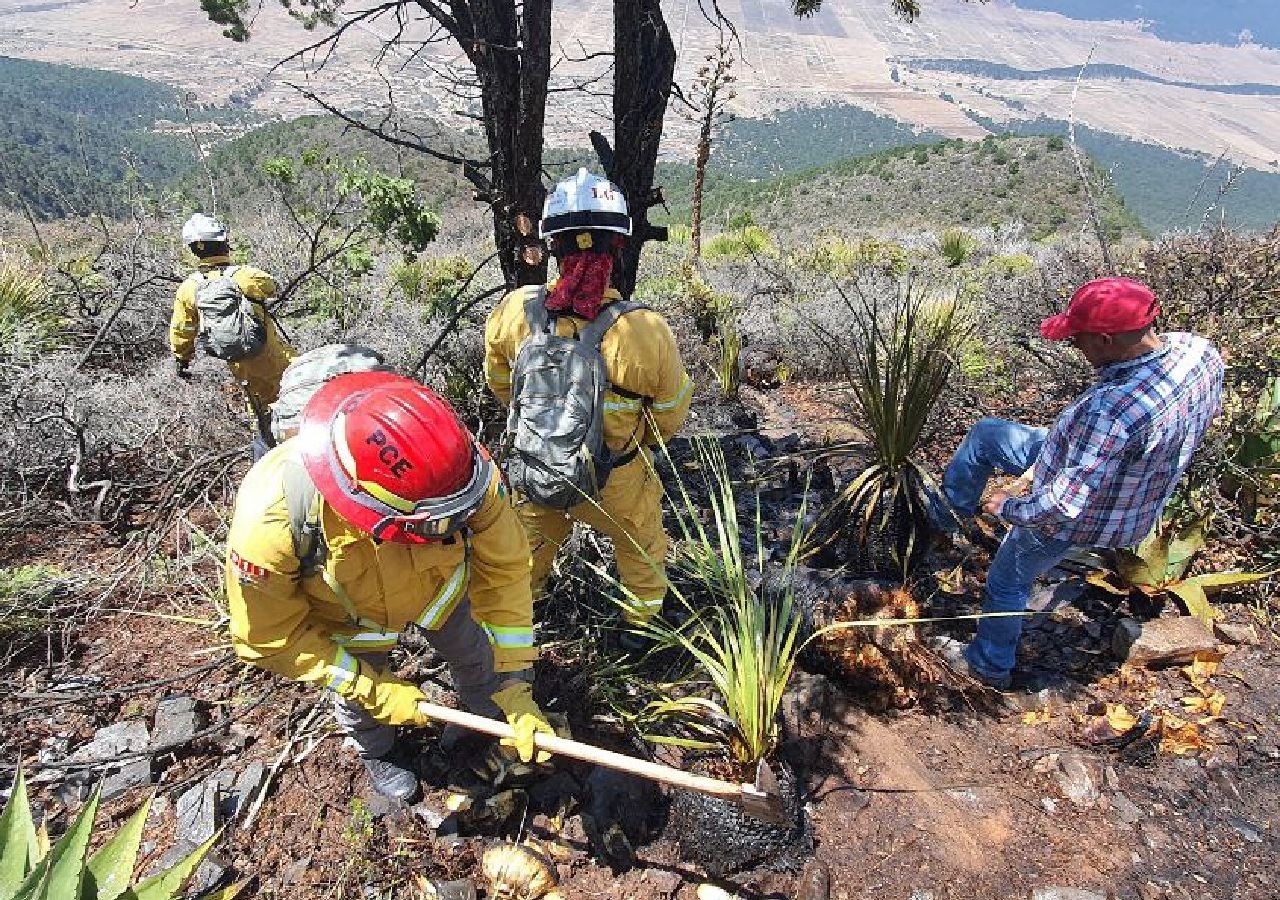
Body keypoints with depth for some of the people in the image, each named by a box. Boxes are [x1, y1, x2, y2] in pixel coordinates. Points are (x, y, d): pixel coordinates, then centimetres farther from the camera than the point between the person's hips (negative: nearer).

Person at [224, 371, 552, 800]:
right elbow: (270, 639, -25)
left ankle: (491, 721, 62)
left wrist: (515, 685, -28)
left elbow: (503, 569, -29)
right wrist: (372, 690, -24)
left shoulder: (462, 467, -42)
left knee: (478, 657, 26)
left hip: (440, 587, 1)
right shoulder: (272, 518, -42)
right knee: (360, 698, 26)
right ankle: (376, 751, 63)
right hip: (348, 618, -1)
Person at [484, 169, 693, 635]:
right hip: (614, 484, -2)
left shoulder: (515, 310, -19)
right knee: (642, 544, 27)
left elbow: (499, 382, 2)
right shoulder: (645, 332, -30)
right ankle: (642, 624, 49)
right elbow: (669, 418, -12)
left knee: (534, 539, 30)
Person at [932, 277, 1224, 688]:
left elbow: (1064, 505, -37)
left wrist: (1009, 508, -18)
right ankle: (943, 515, 33)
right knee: (983, 434, 14)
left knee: (1007, 584, 18)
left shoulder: (1116, 410, -44)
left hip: (1081, 518, -8)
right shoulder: (1198, 347, -16)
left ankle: (991, 666, 44)